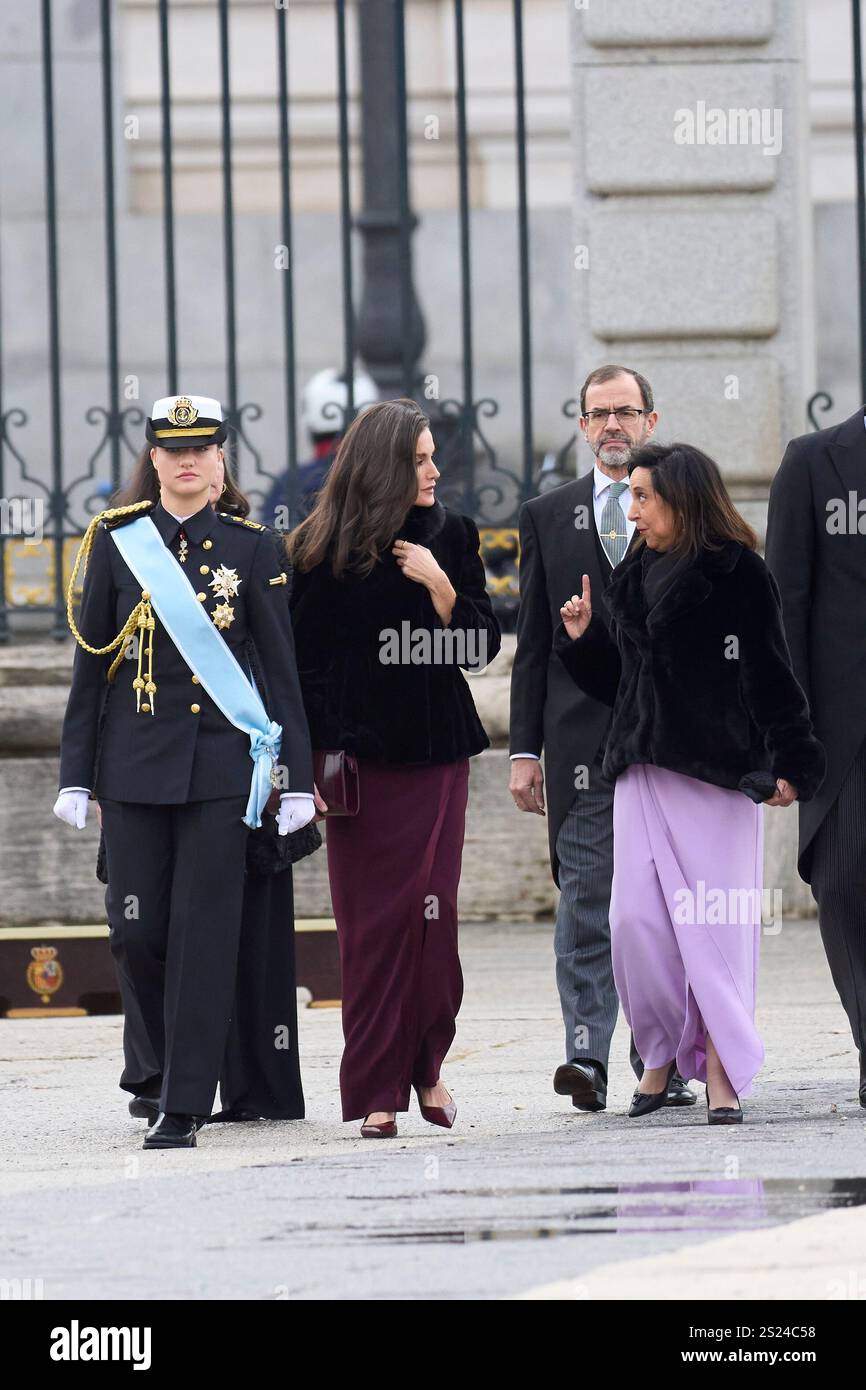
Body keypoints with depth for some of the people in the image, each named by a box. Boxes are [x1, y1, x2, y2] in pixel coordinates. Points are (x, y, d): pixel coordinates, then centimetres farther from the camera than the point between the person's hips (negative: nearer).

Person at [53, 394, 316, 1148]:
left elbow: (281, 667, 4)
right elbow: (90, 664, 7)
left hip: (219, 766, -1)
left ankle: (184, 1107, -1)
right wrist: (76, 774, 3)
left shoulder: (252, 547, 3)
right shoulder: (116, 541, 4)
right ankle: (175, 1062, 25)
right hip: (135, 766, 1)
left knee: (203, 936, -4)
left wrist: (298, 779, -1)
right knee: (137, 932, 0)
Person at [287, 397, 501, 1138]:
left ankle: (426, 1063, 14)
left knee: (432, 912, -1)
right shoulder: (327, 550, -1)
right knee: (372, 921, -3)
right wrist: (324, 756, -9)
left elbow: (484, 644, 7)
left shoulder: (450, 536, 7)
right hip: (361, 759, -2)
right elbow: (308, 660, -1)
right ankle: (378, 1089, 1)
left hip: (436, 752, 2)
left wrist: (440, 586, -9)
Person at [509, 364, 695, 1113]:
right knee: (586, 901, -6)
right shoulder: (548, 517, 11)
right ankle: (587, 1056, -11)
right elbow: (532, 643, 10)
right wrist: (524, 749, 4)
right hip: (581, 736, 0)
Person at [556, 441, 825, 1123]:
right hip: (643, 772, 6)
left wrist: (790, 762, -14)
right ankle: (663, 1051, 12)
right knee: (636, 922, -3)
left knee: (713, 926, -4)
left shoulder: (739, 575, -4)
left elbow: (771, 677, -8)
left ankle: (721, 1072, 1)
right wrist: (583, 638, 6)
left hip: (719, 772, -6)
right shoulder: (634, 579, 15)